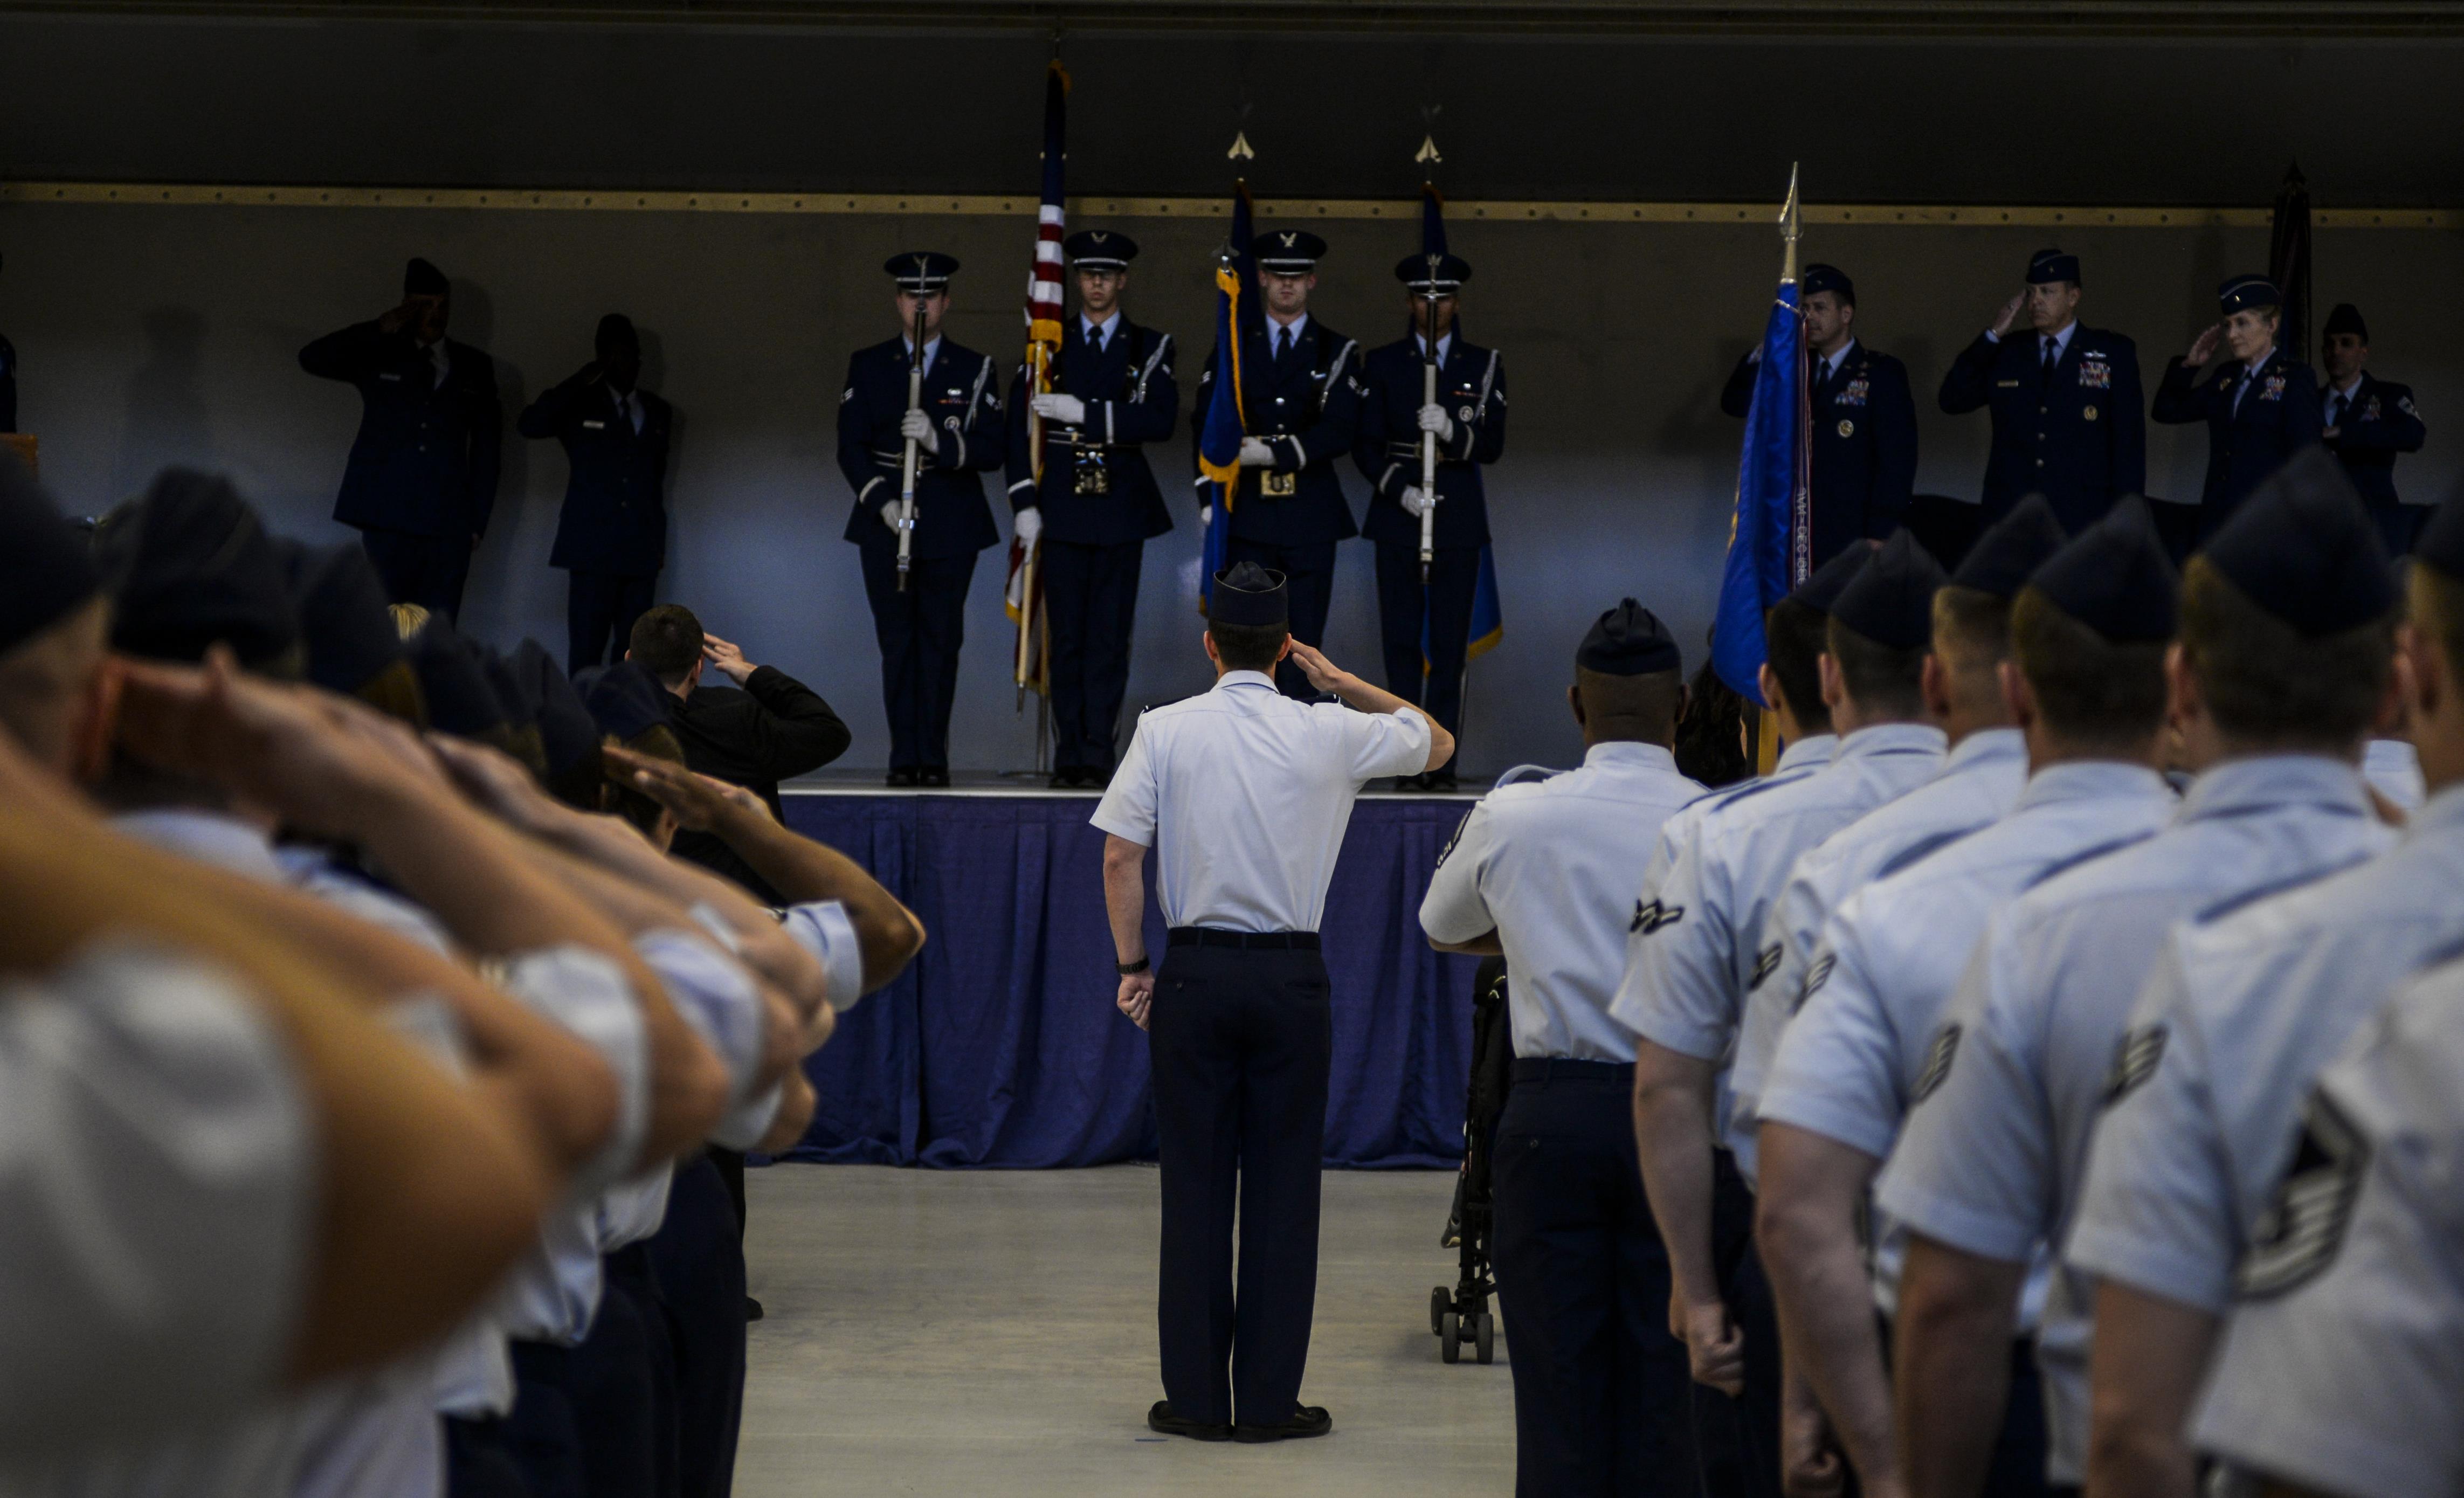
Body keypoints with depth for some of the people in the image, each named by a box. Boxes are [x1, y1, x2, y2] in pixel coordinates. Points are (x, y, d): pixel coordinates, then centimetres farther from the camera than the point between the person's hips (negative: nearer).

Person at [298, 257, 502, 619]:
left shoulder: (475, 366, 14)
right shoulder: (378, 355, 9)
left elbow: (486, 446, 13)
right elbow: (312, 359, -6)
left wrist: (479, 518, 6)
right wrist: (381, 329, -12)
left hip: (448, 520, 1)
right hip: (388, 515, -1)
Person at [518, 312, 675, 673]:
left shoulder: (658, 412, 17)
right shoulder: (579, 405, 6)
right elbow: (528, 425, -9)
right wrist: (579, 383, -13)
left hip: (642, 549, 3)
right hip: (592, 546, -3)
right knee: (586, 649, -9)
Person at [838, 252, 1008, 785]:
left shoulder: (974, 370, 7)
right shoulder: (867, 366, 9)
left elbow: (995, 448, -2)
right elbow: (851, 446, 3)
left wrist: (940, 441, -19)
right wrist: (881, 500, -12)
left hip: (951, 526, 0)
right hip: (885, 523, 1)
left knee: (941, 641, -2)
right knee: (897, 641, 0)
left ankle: (933, 757, 1)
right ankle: (905, 757, 3)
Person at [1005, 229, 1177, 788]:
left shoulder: (1148, 349, 6)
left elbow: (1161, 419, -10)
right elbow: (1020, 424, 5)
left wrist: (1086, 413, -16)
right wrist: (1025, 502, -4)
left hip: (1121, 510, -1)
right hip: (1063, 507, 1)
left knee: (1110, 637, -1)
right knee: (1067, 637, 1)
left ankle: (1099, 753, 2)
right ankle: (1068, 757, 5)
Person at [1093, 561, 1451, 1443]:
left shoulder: (1165, 732, -2)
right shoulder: (1328, 733, -1)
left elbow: (1121, 857, -5)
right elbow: (1436, 742, 17)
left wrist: (1133, 965, 4)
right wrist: (1342, 682, 19)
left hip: (1195, 973, 0)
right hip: (1292, 974, 0)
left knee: (1194, 1187, 5)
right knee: (1284, 1188, 5)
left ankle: (1196, 1398, 8)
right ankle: (1269, 1400, 7)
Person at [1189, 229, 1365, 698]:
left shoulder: (1338, 352, 6)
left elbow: (1339, 432, -6)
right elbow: (1206, 426, 6)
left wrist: (1275, 452, -16)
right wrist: (1209, 496, -3)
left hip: (1311, 516, -1)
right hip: (1248, 515, 1)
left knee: (1303, 640, -1)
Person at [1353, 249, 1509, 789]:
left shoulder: (1484, 365, 7)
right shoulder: (1382, 364, 7)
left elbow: (1492, 446, 1)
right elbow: (1365, 445, 4)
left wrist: (1451, 430, -18)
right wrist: (1400, 488, -12)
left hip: (1458, 518, 0)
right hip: (1397, 517, 0)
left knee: (1450, 644, -3)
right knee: (1401, 641, 0)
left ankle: (1440, 761, -3)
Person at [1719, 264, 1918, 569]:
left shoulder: (1882, 373, 0)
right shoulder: (1796, 371, 16)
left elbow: (1897, 459, -6)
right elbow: (1735, 403, 8)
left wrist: (1879, 536, -14)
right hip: (1799, 541, 4)